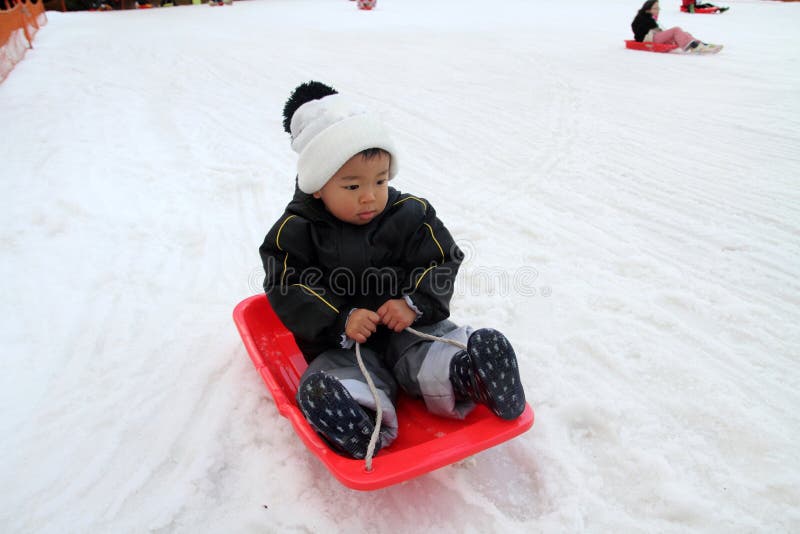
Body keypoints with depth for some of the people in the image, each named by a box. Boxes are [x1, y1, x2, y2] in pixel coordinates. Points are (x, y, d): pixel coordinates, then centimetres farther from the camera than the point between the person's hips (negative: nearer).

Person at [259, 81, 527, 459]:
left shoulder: (411, 215, 0)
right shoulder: (296, 232, -5)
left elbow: (444, 263, 1)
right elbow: (288, 294, -9)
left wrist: (416, 304, -18)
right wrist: (340, 323, -23)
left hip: (409, 329, 2)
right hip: (342, 344, -2)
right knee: (322, 390, -33)